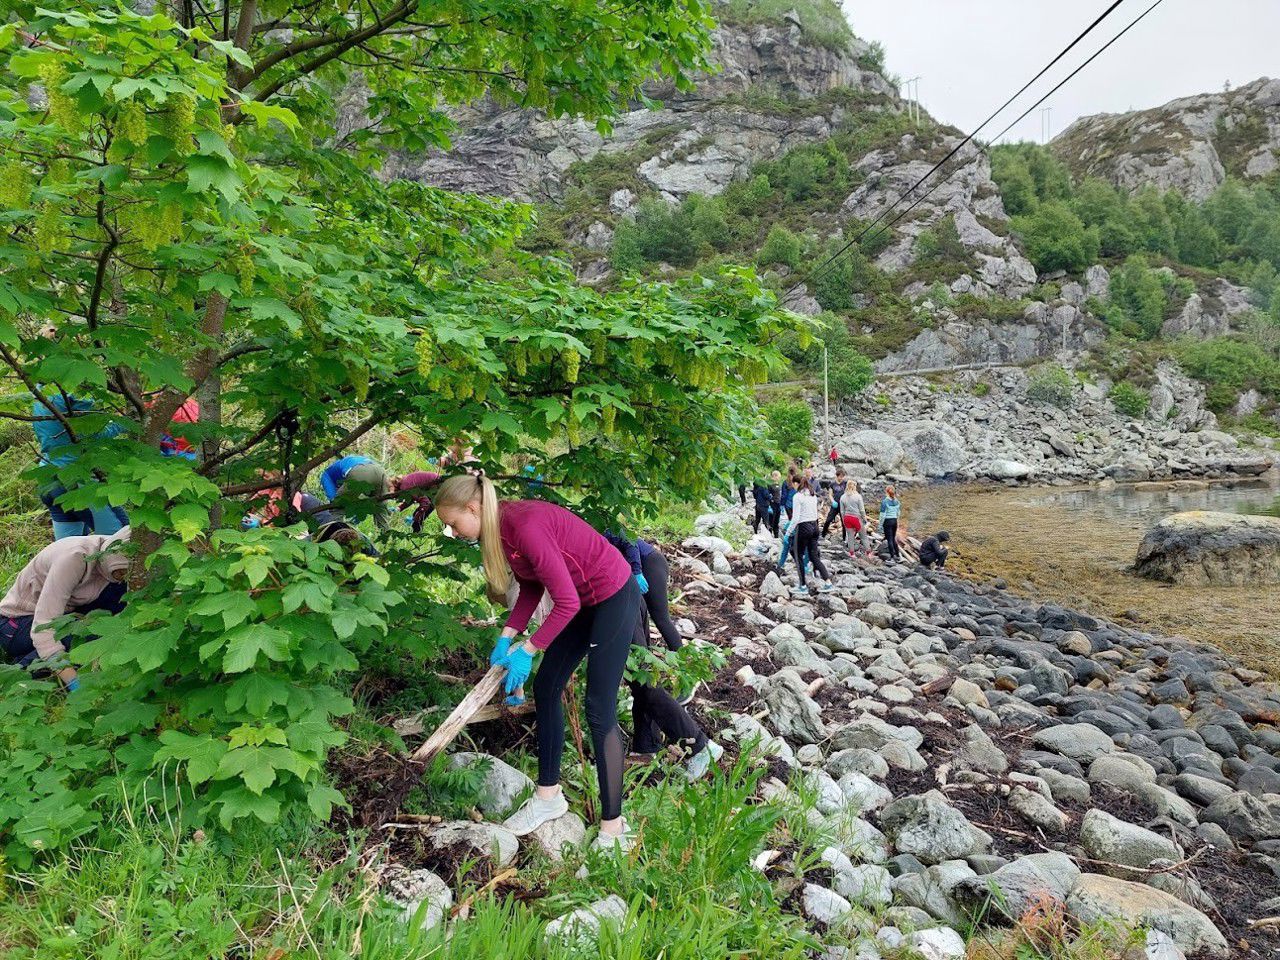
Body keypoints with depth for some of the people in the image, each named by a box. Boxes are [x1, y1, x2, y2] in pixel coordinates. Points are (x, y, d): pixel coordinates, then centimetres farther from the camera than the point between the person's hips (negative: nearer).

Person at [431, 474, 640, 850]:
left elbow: (566, 602, -27)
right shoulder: (499, 529, -1)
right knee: (546, 688, 12)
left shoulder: (526, 526, -29)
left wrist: (527, 651, -19)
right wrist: (507, 636, -3)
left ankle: (613, 827, 5)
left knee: (599, 710, -7)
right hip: (582, 602, 9)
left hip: (614, 599, -9)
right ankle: (549, 796, 26)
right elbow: (532, 587, 8)